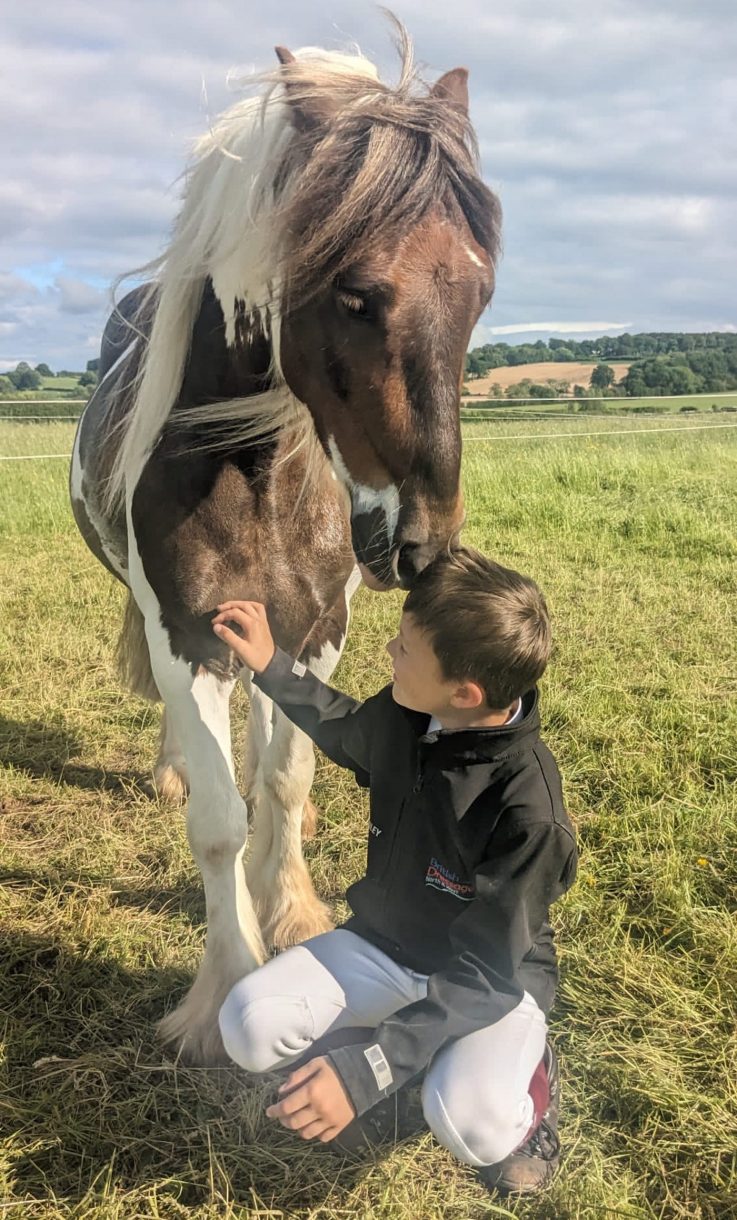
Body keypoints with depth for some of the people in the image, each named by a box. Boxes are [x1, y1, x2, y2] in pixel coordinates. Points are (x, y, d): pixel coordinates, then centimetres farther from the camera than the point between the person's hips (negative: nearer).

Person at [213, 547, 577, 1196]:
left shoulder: (527, 809, -32)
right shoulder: (404, 714, -14)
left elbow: (482, 975, -27)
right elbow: (348, 733, 13)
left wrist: (366, 1070, -34)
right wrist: (272, 666, 3)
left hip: (491, 979, -5)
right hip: (384, 946, 5)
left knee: (467, 1122, -33)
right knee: (250, 1022, -18)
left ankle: (526, 1080, 3)